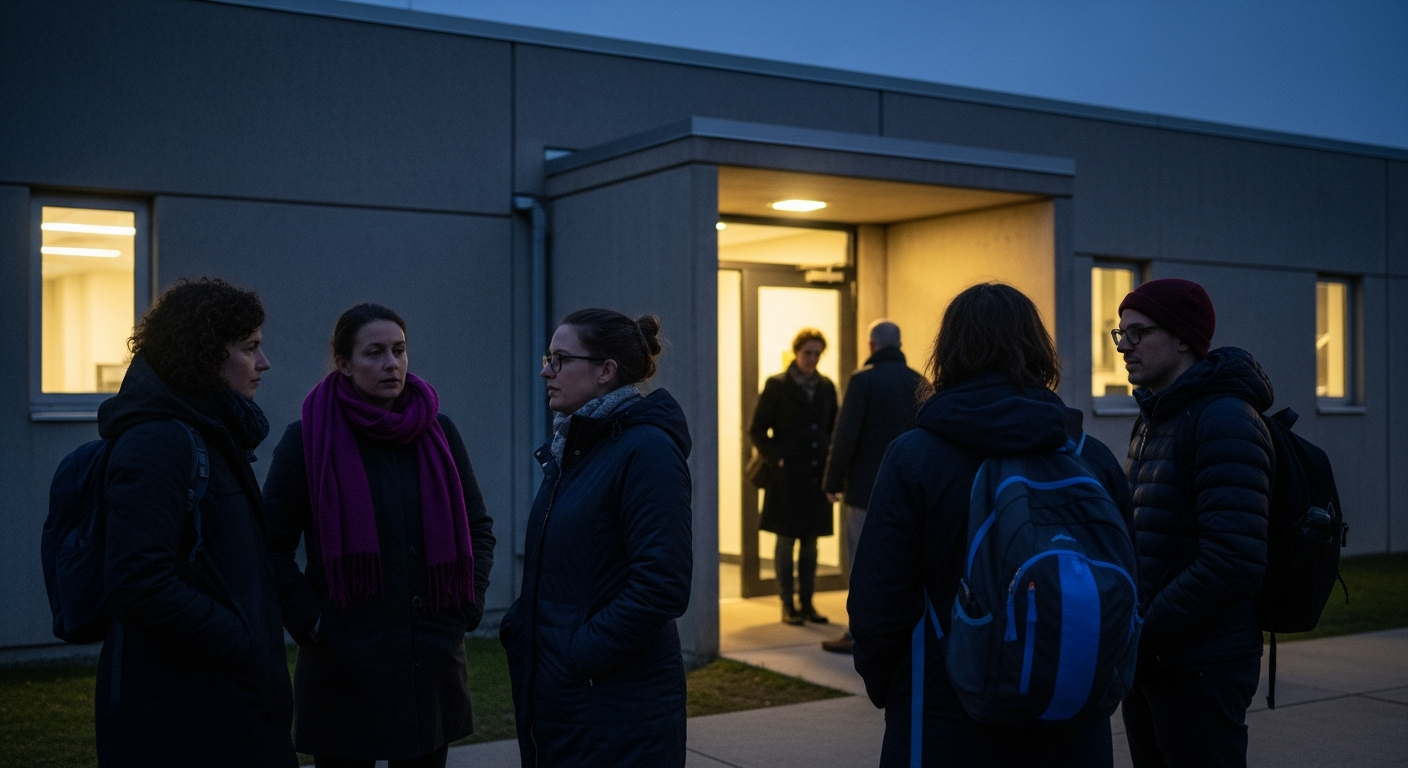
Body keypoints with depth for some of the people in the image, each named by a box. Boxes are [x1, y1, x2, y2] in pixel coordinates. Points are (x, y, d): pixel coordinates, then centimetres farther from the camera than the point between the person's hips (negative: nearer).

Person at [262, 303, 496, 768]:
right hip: (344, 665, -3)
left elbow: (478, 527, 15)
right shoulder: (308, 440, -3)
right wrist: (308, 620, -9)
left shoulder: (439, 432, 7)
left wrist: (470, 603, 4)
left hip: (433, 659, 3)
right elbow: (274, 546, -1)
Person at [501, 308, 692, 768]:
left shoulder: (646, 450, -15)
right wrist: (521, 627, 4)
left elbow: (662, 587, -22)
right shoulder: (569, 447, 11)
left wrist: (581, 653, -18)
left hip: (619, 706, -8)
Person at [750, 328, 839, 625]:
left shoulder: (826, 387, 8)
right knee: (786, 541, 3)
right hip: (787, 477, -4)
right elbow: (757, 430, -1)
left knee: (810, 542, 9)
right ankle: (788, 605, 11)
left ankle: (807, 603, 17)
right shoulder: (777, 386, -3)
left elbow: (834, 429, 15)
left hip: (816, 476, 4)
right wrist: (775, 458, -10)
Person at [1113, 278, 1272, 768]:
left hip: (1200, 668, -9)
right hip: (1147, 660, 9)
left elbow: (1234, 561, -24)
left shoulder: (1224, 421, -15)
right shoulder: (1153, 421, 14)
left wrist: (1144, 632, -18)